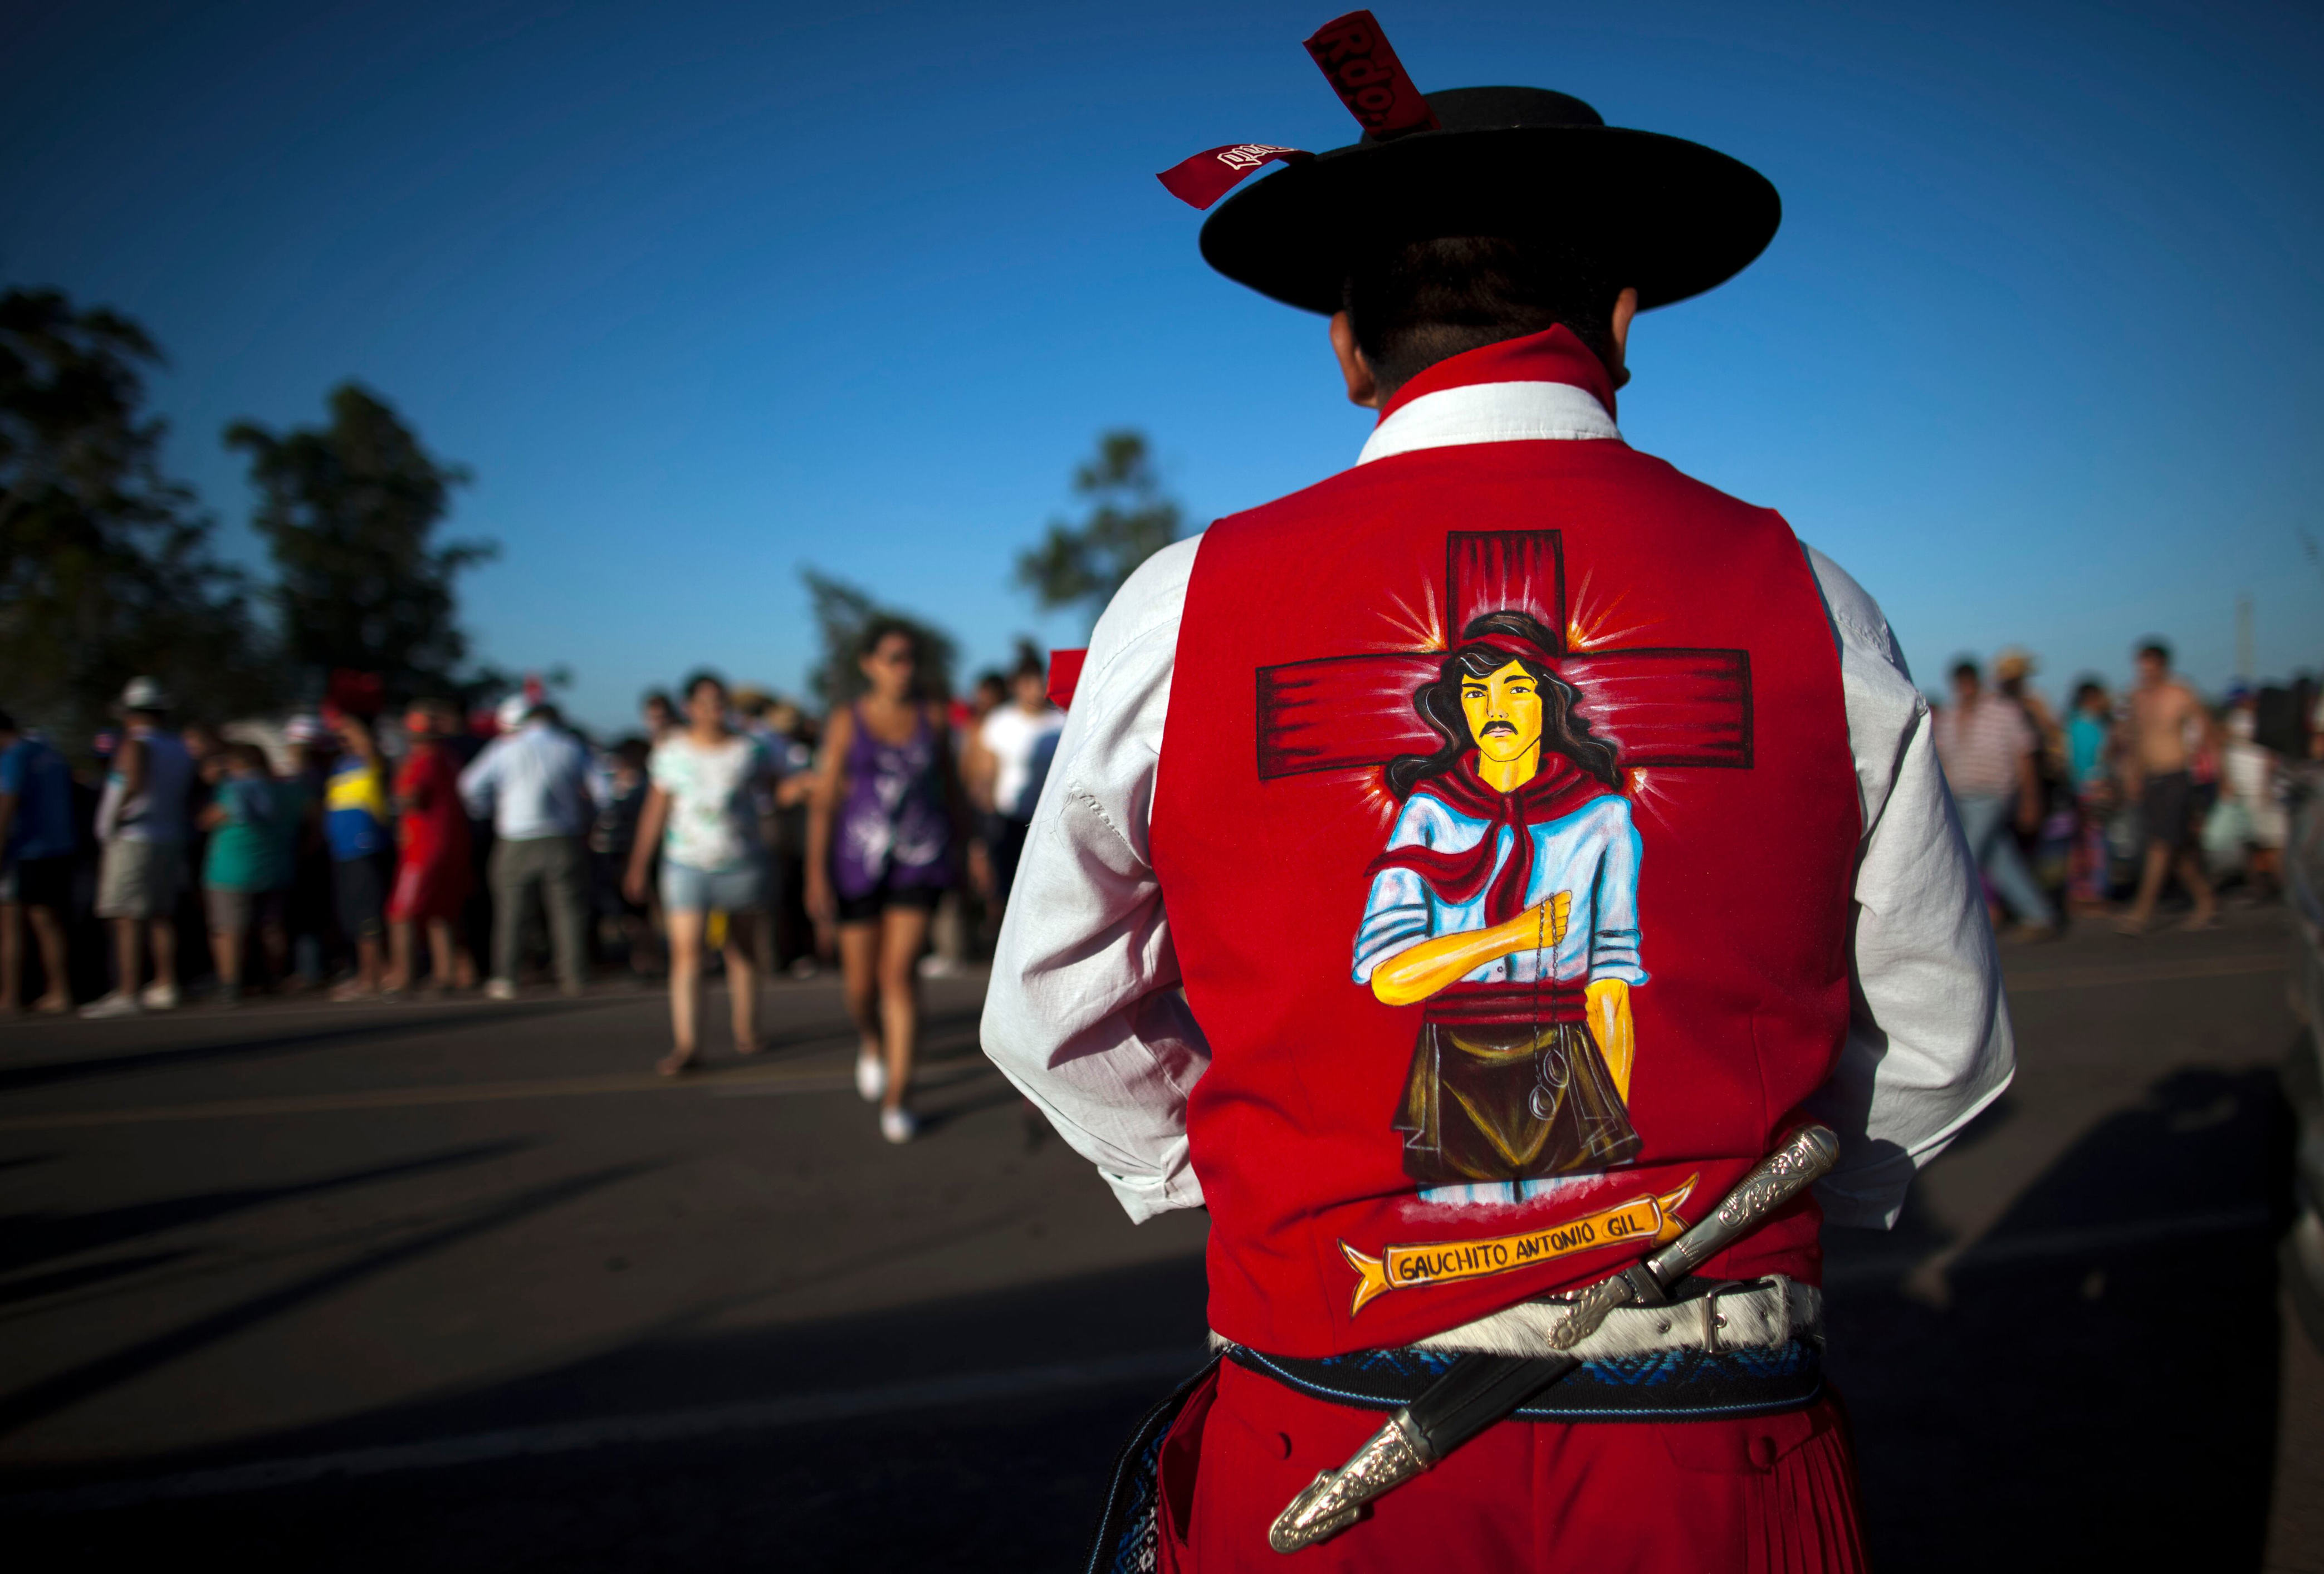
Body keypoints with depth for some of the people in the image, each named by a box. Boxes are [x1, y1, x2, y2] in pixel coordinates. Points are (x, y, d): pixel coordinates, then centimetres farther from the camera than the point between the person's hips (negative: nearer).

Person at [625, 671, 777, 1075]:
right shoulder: (671, 752, 4)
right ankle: (686, 1044, -11)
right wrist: (638, 866, 7)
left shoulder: (748, 749, 3)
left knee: (743, 950, 8)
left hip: (742, 864, 1)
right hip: (687, 865, -1)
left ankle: (746, 1031, 24)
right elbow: (655, 810, 8)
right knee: (685, 951, -10)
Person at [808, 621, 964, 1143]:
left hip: (920, 860, 0)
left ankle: (898, 1095, -3)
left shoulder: (933, 718, 3)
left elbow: (951, 785, 14)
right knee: (862, 980, 7)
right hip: (858, 860, 0)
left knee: (901, 971, -10)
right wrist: (816, 875, -9)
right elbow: (823, 802, -3)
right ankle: (870, 1040, 41)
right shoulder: (847, 724, -1)